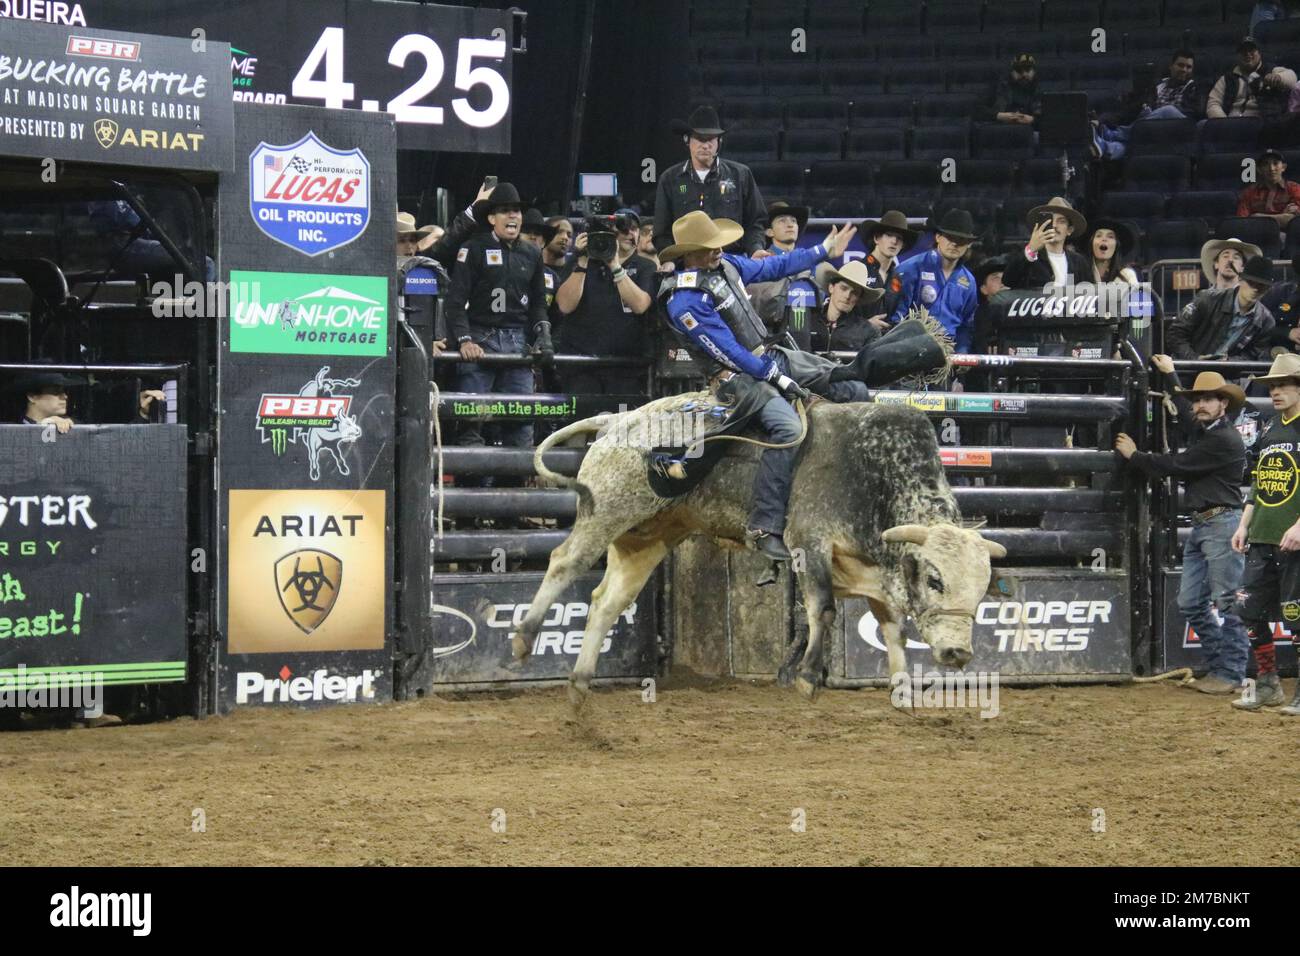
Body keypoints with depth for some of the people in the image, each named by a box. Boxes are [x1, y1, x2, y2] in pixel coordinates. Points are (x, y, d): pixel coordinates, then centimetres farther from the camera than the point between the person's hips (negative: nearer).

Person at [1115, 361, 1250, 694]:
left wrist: (1134, 455, 0)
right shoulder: (1202, 431, 15)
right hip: (1200, 526, 10)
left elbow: (1176, 465, -13)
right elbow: (1186, 412, 40)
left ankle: (1230, 674, -7)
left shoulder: (1224, 440, -14)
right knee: (1191, 603, 9)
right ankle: (1218, 666, 15)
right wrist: (1170, 377, 48)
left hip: (1221, 523, -10)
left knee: (1225, 603, -8)